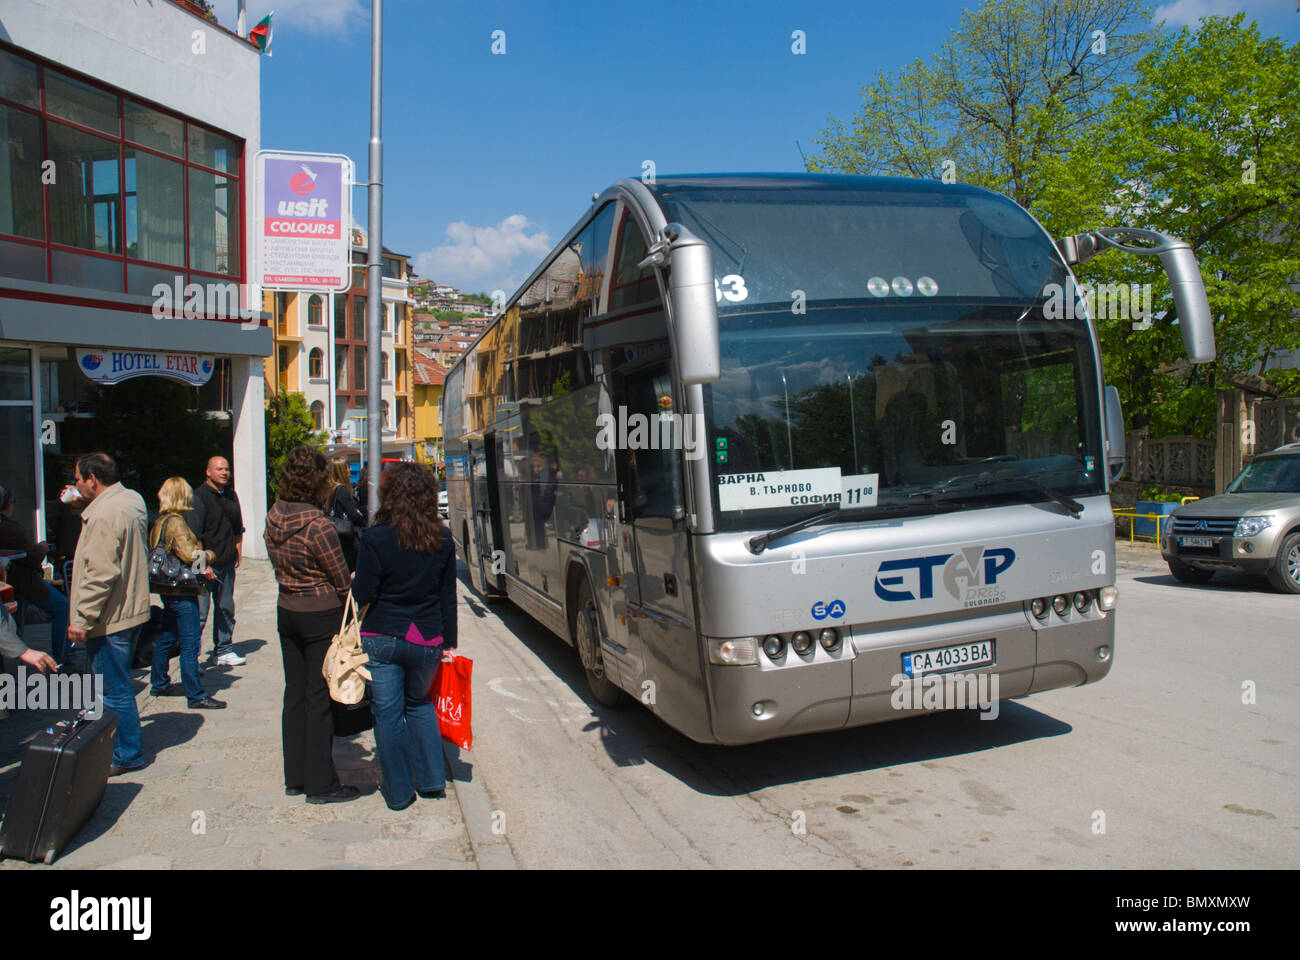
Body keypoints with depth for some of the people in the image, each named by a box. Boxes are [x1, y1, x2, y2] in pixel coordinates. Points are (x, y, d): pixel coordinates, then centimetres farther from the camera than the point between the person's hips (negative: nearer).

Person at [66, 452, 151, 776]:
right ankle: (127, 747, 30)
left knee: (115, 691, 1)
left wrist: (82, 618, -20)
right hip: (131, 610, 10)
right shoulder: (131, 499, 10)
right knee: (119, 685, 20)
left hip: (109, 617, -10)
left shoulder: (104, 515, -20)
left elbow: (101, 573, -25)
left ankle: (127, 755, 11)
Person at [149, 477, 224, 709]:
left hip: (167, 590, 10)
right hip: (182, 592, -10)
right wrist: (208, 555, -5)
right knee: (190, 645, -6)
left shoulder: (159, 522, 11)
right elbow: (189, 554, -25)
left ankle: (158, 684, 34)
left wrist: (202, 565, 4)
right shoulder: (176, 522, -17)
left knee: (165, 638, 21)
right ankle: (196, 695, -3)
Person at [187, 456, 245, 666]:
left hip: (227, 564, 7)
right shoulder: (199, 497, -9)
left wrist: (237, 550, 12)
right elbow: (194, 535, -14)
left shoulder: (231, 495, 13)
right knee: (199, 613, -4)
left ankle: (223, 651, 24)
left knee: (226, 609, 13)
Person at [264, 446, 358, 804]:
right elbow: (341, 581, -13)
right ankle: (320, 784, 10)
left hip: (286, 610, 7)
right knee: (319, 697, 1)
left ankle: (295, 778, 25)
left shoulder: (273, 518, 1)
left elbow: (279, 567, 10)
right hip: (321, 616, -7)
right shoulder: (319, 526, -21)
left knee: (295, 692, 15)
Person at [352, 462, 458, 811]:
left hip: (381, 639, -3)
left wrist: (354, 583, 14)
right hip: (427, 639, 3)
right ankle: (431, 781, 26)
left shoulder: (375, 538, -12)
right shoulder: (442, 539, -2)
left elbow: (364, 593, -9)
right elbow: (448, 597, 3)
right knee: (420, 704, 24)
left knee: (388, 713, 10)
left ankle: (399, 792, 19)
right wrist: (448, 642, 11)